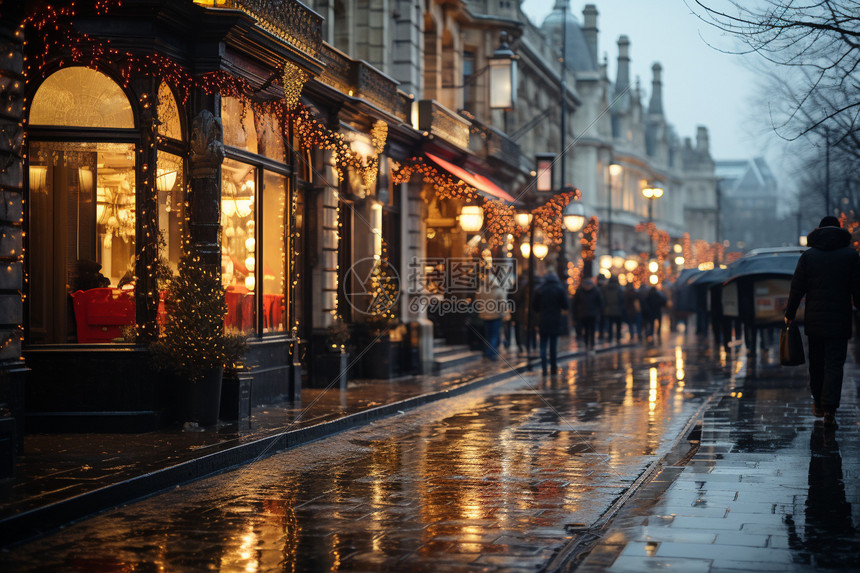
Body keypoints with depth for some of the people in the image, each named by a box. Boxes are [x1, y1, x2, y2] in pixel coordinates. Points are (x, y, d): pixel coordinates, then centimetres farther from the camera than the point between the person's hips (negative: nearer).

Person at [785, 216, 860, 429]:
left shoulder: (808, 256, 2)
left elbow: (796, 289, 1)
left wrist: (789, 314, 10)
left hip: (814, 321, 2)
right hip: (839, 321, -2)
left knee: (816, 363, 15)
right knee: (834, 365, -3)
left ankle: (818, 404, 27)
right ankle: (829, 410, -16)